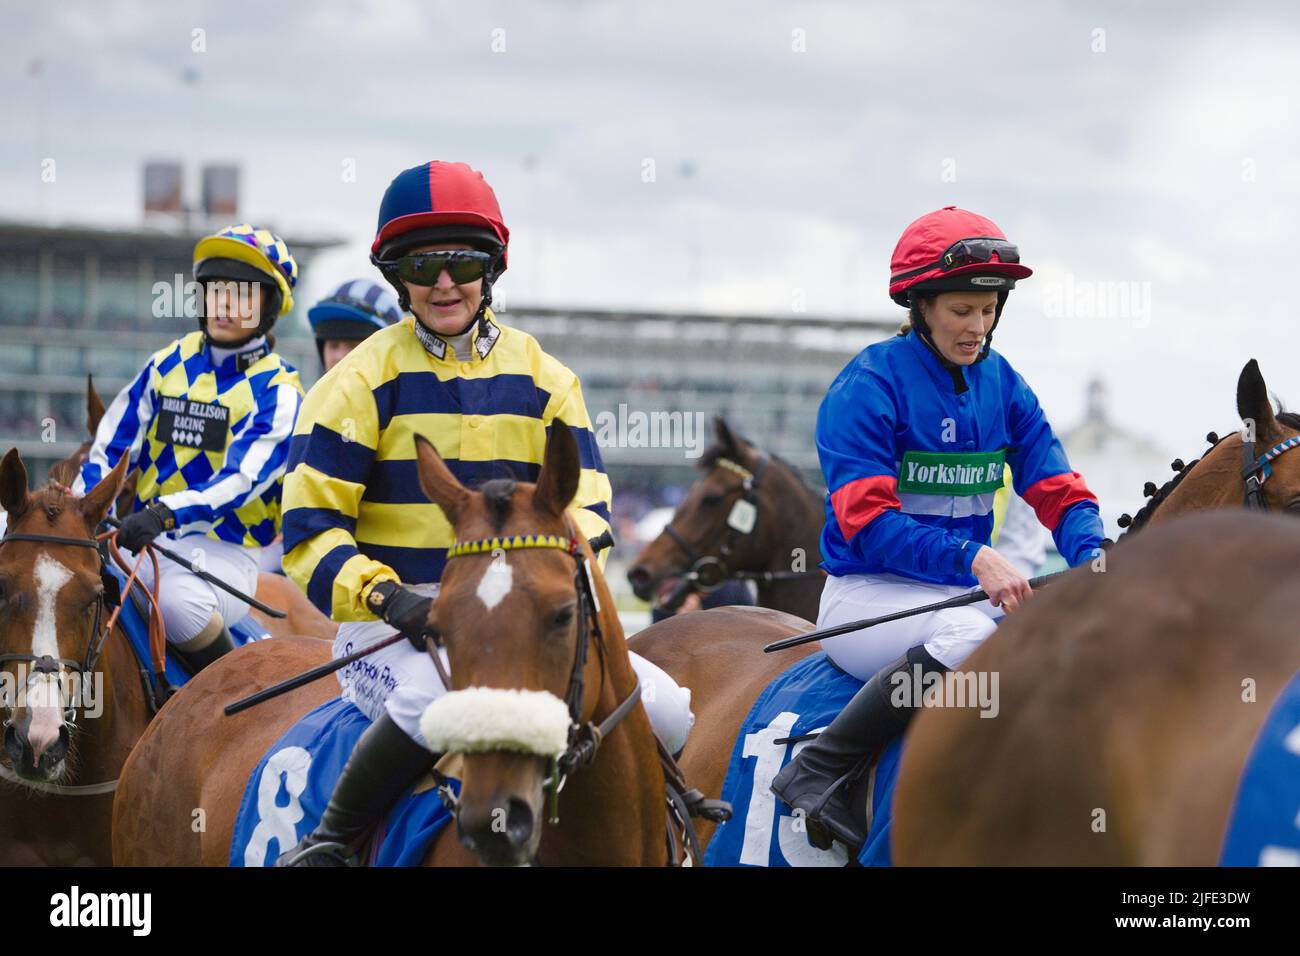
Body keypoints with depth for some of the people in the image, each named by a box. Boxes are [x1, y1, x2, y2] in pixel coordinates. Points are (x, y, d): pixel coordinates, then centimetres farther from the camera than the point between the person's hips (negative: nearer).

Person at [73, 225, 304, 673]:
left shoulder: (278, 391, -4)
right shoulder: (169, 363, 12)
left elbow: (241, 480, -18)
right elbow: (111, 446, 12)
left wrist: (166, 514, -34)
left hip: (224, 551, -5)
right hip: (143, 539, 5)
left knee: (178, 598, -36)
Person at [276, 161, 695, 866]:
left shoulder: (541, 378, 11)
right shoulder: (363, 382, 0)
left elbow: (586, 508, 10)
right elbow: (310, 530, -3)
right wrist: (388, 597, -21)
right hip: (392, 623, -4)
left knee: (664, 711, -14)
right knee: (442, 700, -39)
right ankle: (327, 841, -18)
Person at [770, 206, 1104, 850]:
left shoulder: (1003, 386, 9)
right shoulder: (869, 385, -11)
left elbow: (1056, 488, 4)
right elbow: (867, 520, -19)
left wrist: (1092, 557, -19)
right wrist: (972, 560, -32)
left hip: (969, 587, 7)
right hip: (867, 595, -6)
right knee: (974, 630, -38)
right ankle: (819, 769, -29)